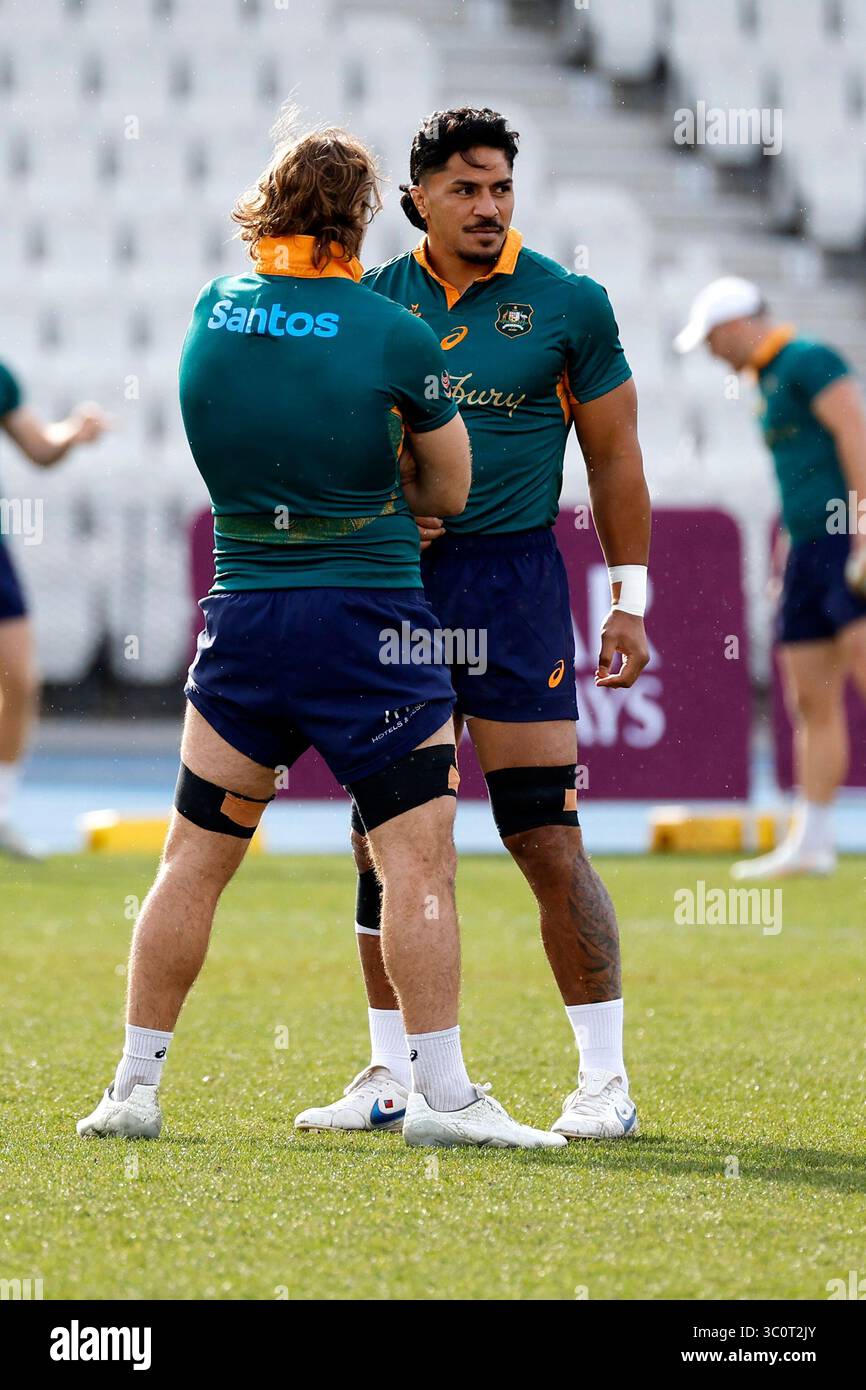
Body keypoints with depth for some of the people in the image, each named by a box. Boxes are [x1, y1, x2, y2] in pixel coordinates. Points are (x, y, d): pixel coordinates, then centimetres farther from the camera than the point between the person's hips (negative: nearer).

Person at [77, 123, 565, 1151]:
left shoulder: (212, 307, 3)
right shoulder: (395, 338, -9)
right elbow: (449, 490, 3)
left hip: (242, 613, 4)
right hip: (369, 619, -4)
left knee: (194, 858, 11)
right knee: (418, 856, -2)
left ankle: (134, 1086, 15)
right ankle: (440, 1093, -6)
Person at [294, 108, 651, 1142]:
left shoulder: (567, 304, 0)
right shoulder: (372, 303, 7)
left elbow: (613, 456, 5)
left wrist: (628, 600, 1)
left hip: (513, 578, -3)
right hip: (392, 583, 3)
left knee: (546, 840, -8)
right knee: (383, 841, 5)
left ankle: (604, 1079, -1)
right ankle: (391, 1076, 15)